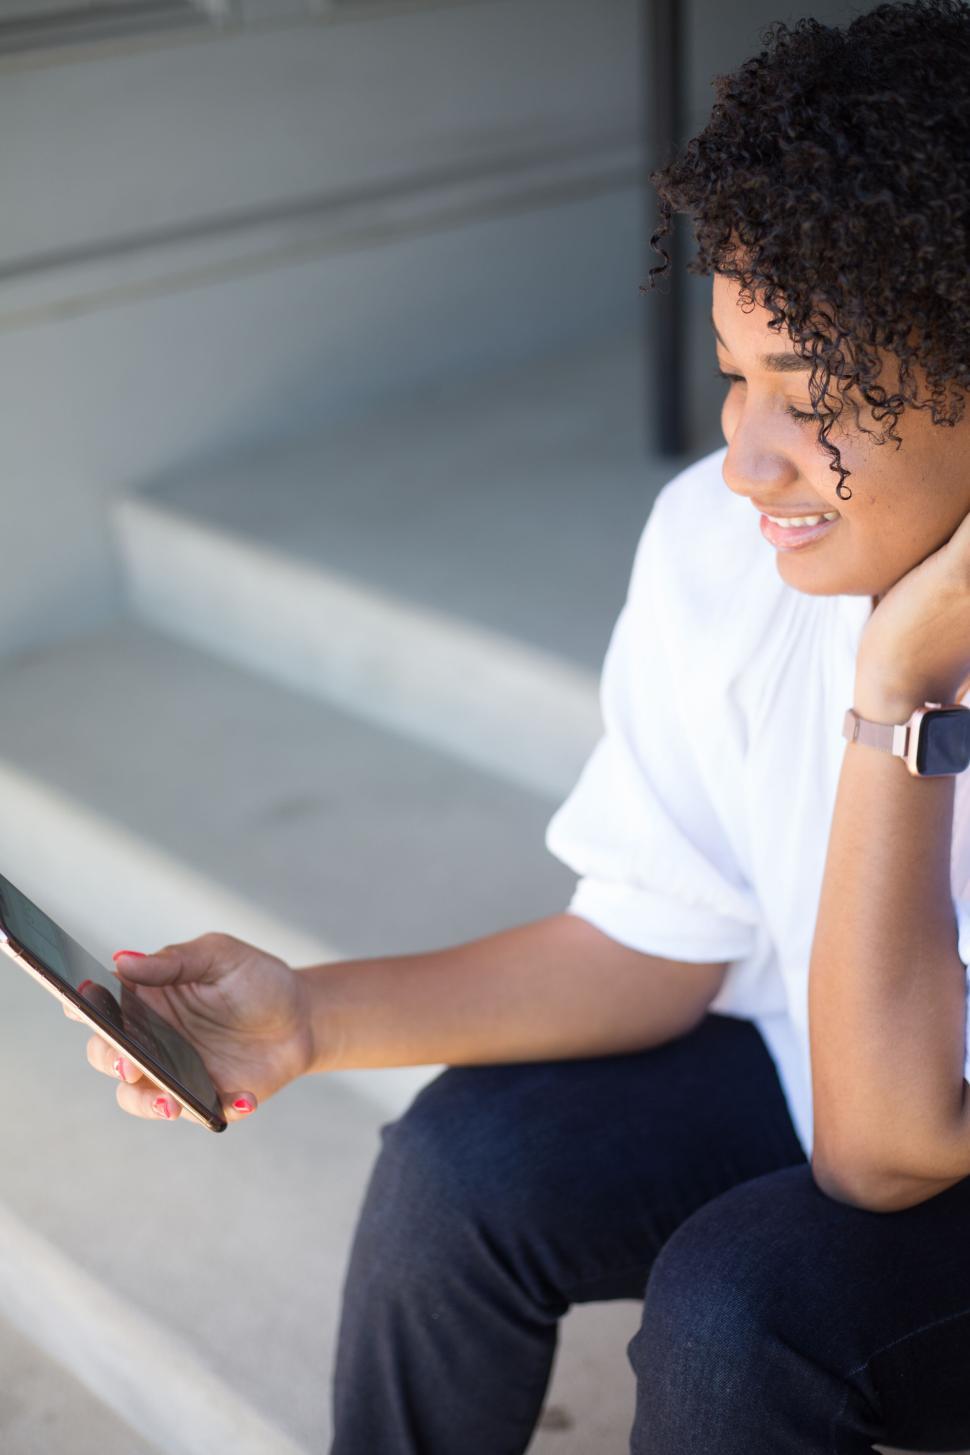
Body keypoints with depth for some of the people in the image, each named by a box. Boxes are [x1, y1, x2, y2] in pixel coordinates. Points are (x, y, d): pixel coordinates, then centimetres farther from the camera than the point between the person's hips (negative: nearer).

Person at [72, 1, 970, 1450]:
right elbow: (658, 942, -6)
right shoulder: (717, 537, -16)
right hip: (806, 1067, 4)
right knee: (460, 1167, -19)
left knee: (739, 1302, -29)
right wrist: (312, 1016, -19)